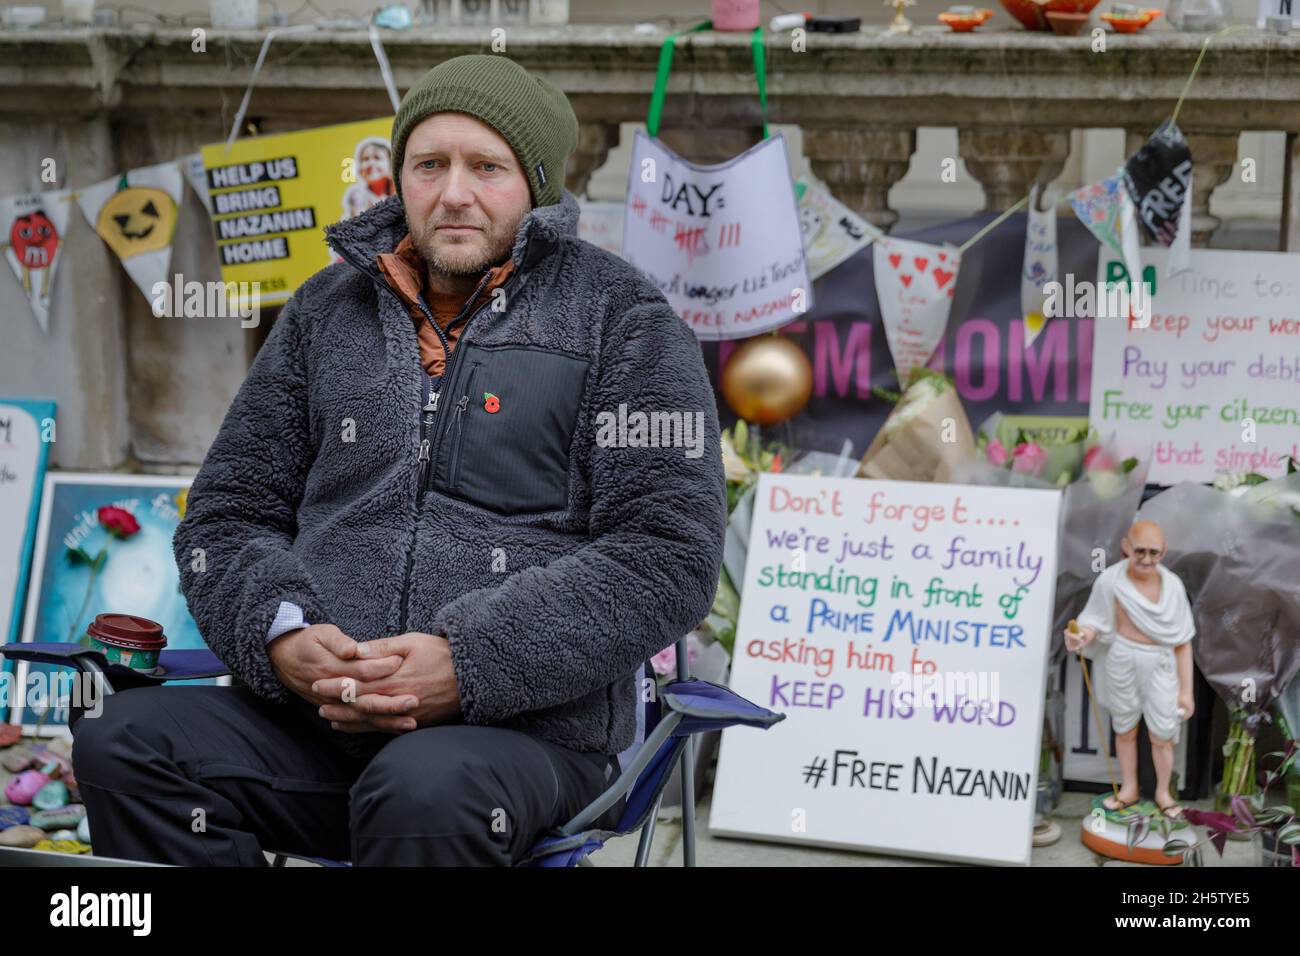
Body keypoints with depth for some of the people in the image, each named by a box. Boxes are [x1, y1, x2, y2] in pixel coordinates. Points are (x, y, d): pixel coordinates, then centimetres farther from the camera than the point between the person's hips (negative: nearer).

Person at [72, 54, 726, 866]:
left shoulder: (622, 319, 4)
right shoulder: (328, 311, 17)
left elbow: (668, 556, -6)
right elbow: (228, 515, 18)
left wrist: (469, 663, -16)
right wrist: (279, 633, -6)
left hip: (528, 727, -4)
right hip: (316, 719, 5)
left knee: (425, 794, -38)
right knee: (125, 744, -21)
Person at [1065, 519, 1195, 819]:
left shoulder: (1172, 585, -10)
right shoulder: (1111, 580, -16)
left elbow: (1183, 642, -3)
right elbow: (1097, 623, -6)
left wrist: (1186, 690, -1)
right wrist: (1082, 636, -30)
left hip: (1160, 666, 0)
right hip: (1122, 662, 0)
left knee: (1162, 737, 9)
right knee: (1125, 730, 19)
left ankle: (1163, 792, 34)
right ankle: (1129, 788, 40)